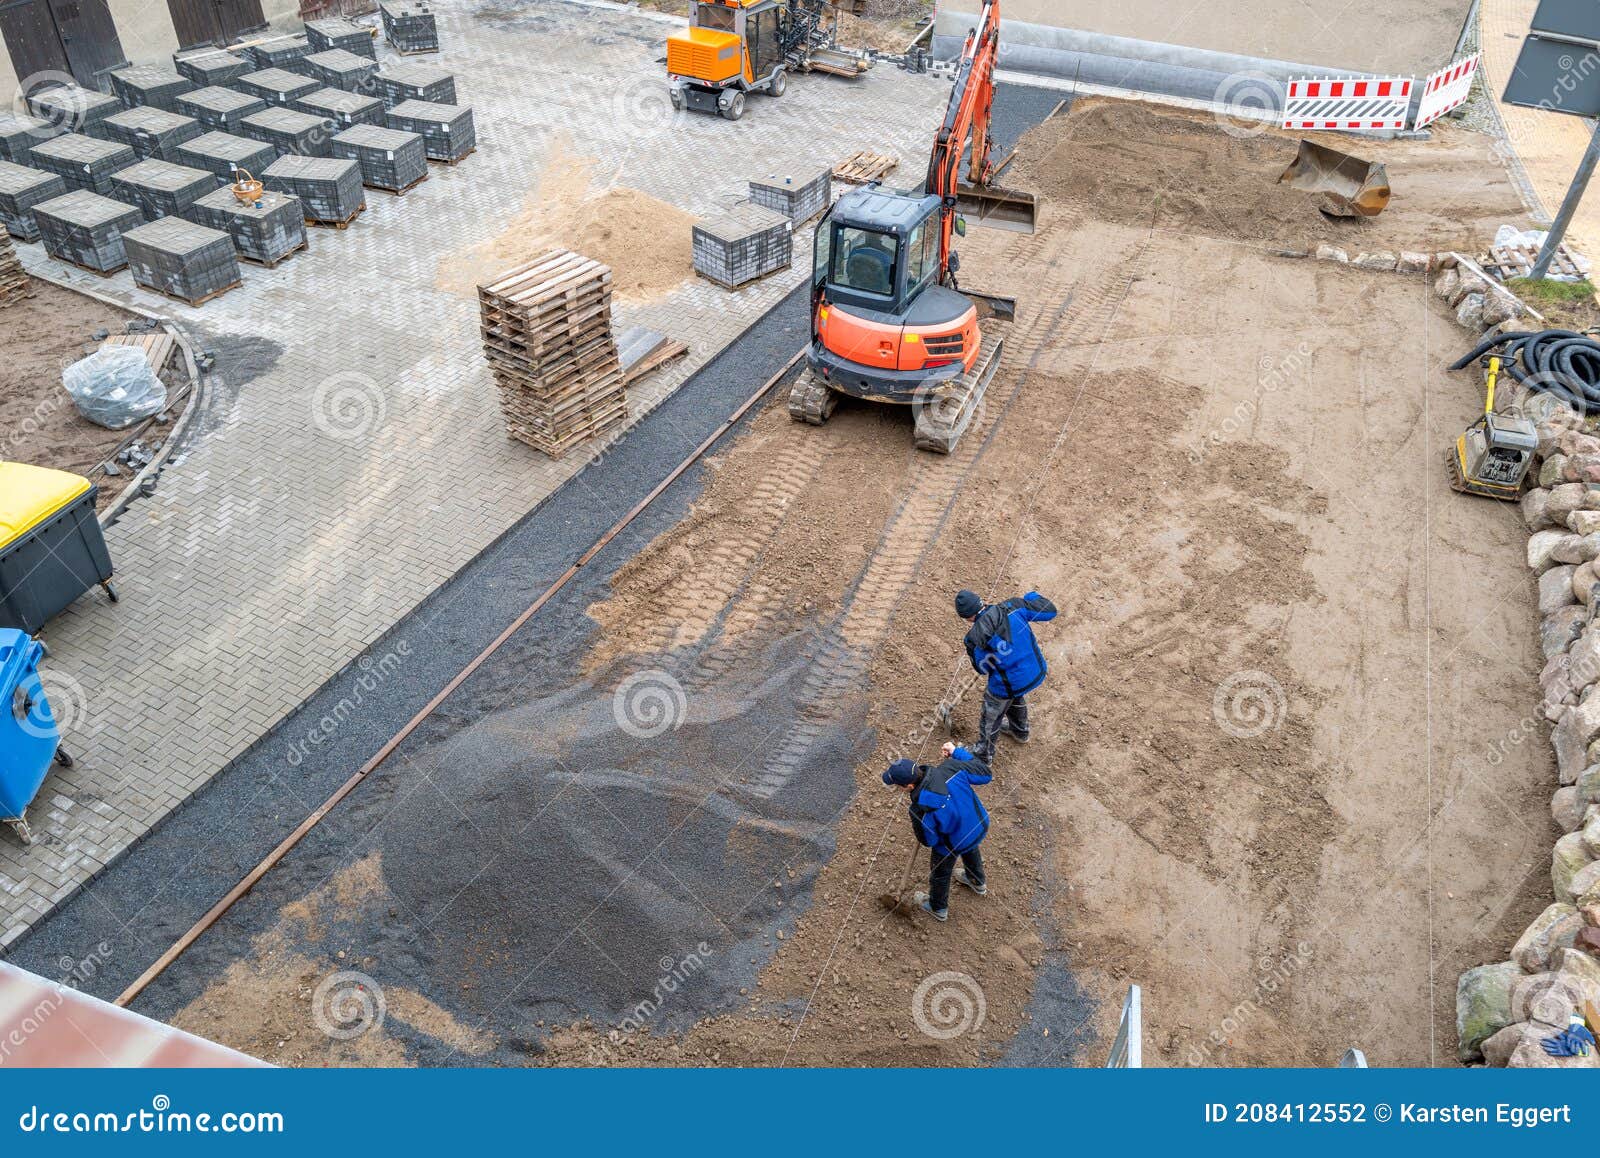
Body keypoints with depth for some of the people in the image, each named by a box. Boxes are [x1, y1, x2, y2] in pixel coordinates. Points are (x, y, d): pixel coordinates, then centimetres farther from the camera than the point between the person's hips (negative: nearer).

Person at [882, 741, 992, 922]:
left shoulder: (919, 809, -38)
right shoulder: (950, 768, -30)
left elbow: (928, 841, -17)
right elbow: (985, 774, -14)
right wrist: (956, 752, -7)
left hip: (953, 845, -4)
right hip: (981, 826, 5)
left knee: (940, 874, 29)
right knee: (971, 852, 40)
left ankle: (938, 908, 58)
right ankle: (978, 882, 70)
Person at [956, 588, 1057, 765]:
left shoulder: (974, 638, -24)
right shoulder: (1012, 607, -16)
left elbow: (982, 668, -7)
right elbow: (1049, 610, -6)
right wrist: (1031, 596, 12)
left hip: (1007, 686, -5)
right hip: (1037, 674, 5)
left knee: (991, 718, 24)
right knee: (1017, 697, 39)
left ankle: (983, 755, 48)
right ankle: (1020, 731, 67)